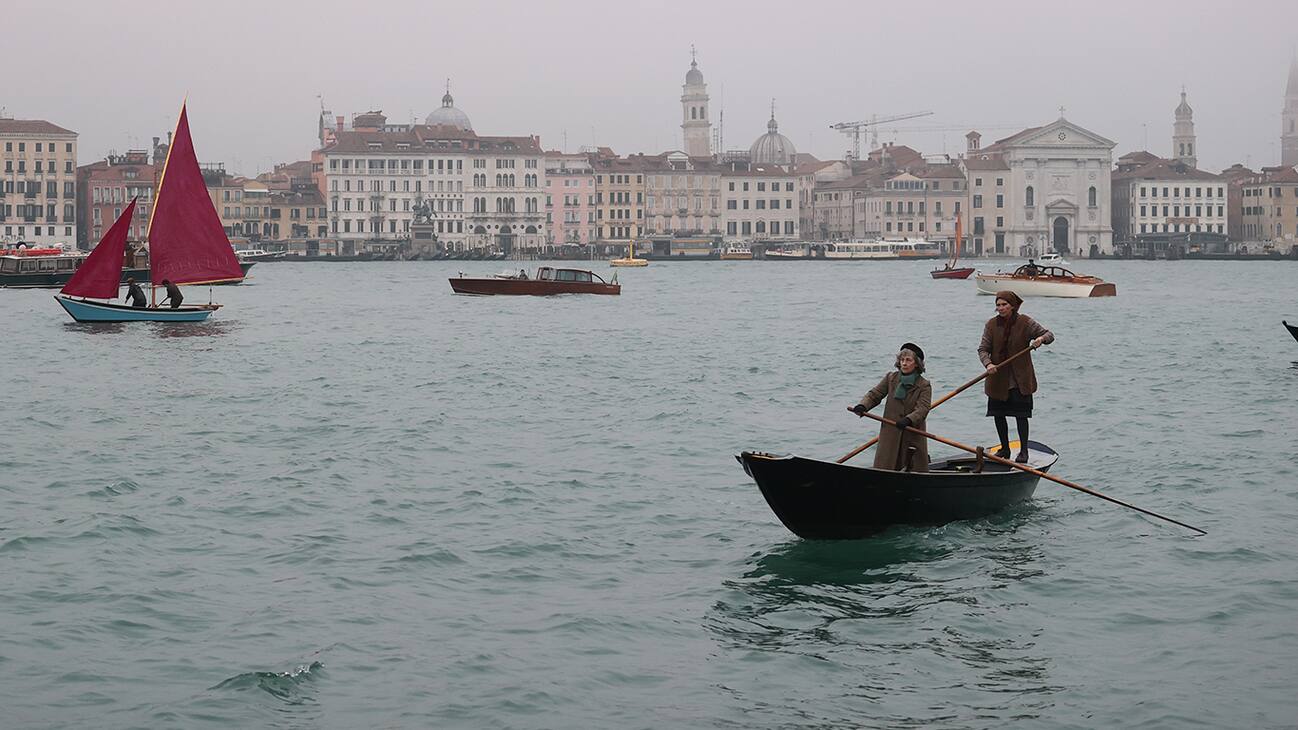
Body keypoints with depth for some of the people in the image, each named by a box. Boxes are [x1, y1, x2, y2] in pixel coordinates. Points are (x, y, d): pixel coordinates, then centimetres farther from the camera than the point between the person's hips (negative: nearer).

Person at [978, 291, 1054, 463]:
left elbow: (1049, 335, 2)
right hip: (998, 379, 3)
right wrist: (988, 364, -23)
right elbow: (983, 349, -3)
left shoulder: (1025, 322, -5)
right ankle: (1004, 449, 24)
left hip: (1020, 379, -3)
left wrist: (1041, 339, -22)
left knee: (1021, 414, -5)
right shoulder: (991, 325, 0)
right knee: (998, 414, 8)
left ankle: (1023, 451, 4)